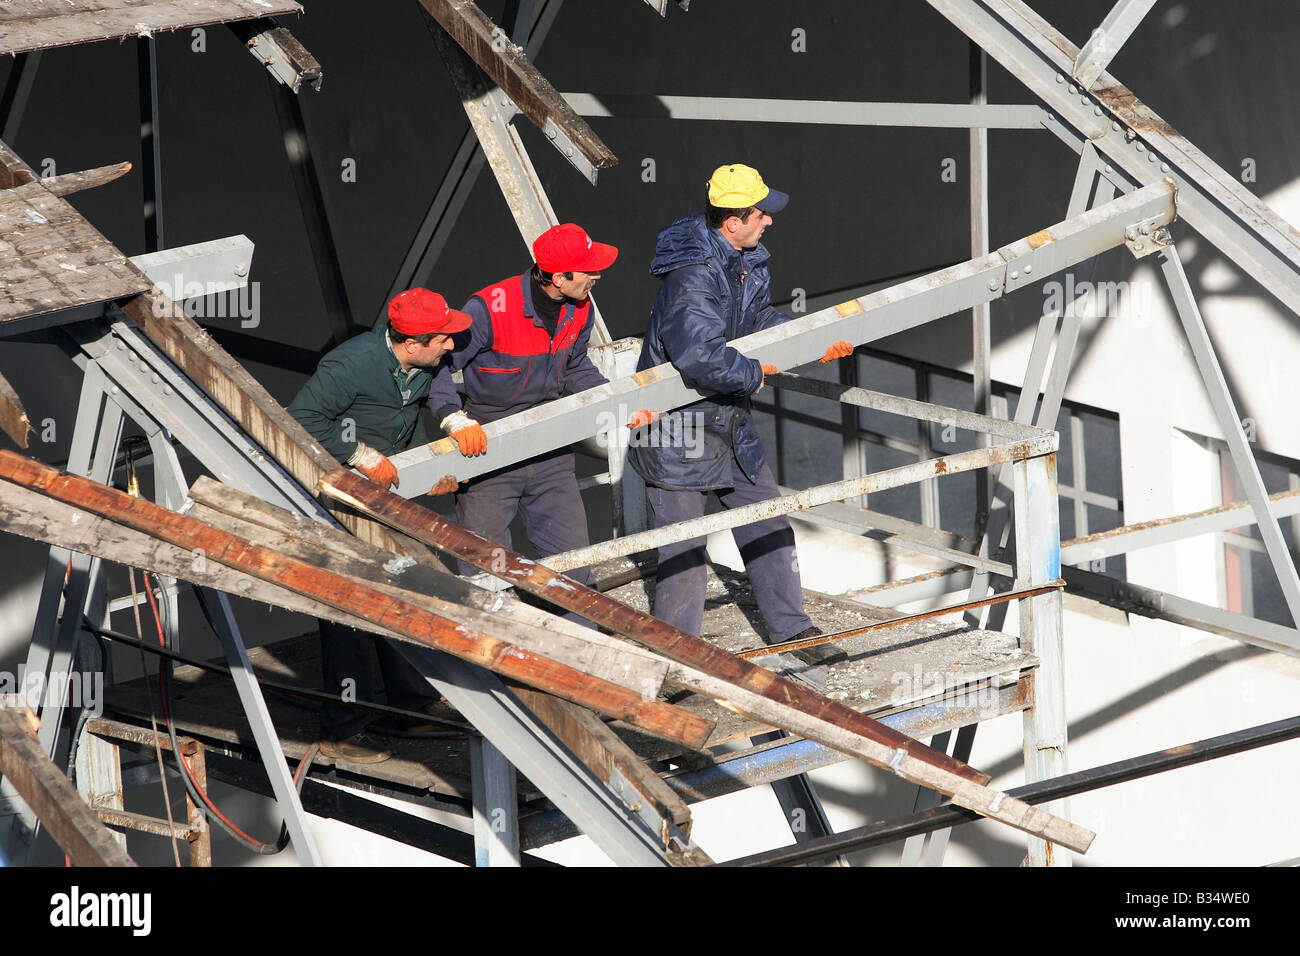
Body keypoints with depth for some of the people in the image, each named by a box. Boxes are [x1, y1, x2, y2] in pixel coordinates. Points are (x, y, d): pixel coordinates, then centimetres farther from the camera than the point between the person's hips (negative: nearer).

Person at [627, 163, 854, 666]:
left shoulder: (747, 260, 1)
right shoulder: (693, 276, -30)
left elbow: (761, 316, 13)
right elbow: (700, 357, -41)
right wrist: (754, 373, -24)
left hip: (728, 418, 9)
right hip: (678, 426, -9)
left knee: (768, 526, 15)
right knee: (683, 552, -1)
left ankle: (790, 628, 28)